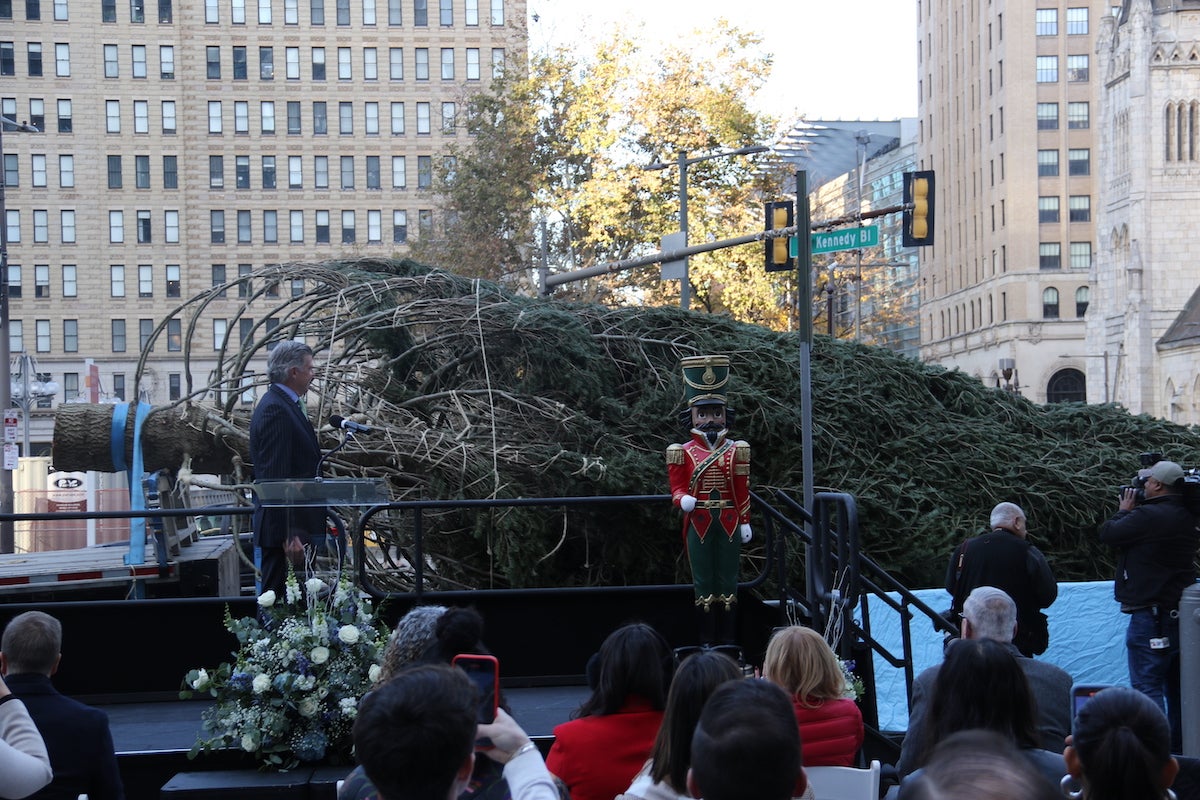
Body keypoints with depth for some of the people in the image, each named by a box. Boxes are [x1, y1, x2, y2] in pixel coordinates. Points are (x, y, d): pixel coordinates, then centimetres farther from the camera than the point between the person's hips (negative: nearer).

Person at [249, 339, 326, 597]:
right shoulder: (276, 410, -17)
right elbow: (275, 478, -22)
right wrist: (289, 535, -24)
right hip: (284, 528, -10)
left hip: (294, 525, 10)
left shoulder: (283, 404, 15)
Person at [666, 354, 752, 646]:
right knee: (703, 582, 3)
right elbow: (678, 488, 0)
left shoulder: (736, 450, 4)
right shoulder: (683, 452, 1)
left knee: (727, 581, 5)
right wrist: (684, 500, -22)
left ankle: (727, 640, 11)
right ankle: (706, 640, 9)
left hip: (729, 522, 1)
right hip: (699, 523, -1)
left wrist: (745, 522, 4)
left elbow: (742, 491, 6)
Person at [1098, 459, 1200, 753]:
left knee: (1147, 687, -7)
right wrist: (1132, 512, 15)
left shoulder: (1148, 516, -19)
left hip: (1150, 616, -9)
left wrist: (1124, 510, 9)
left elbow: (1107, 533, -8)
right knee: (1176, 689, 15)